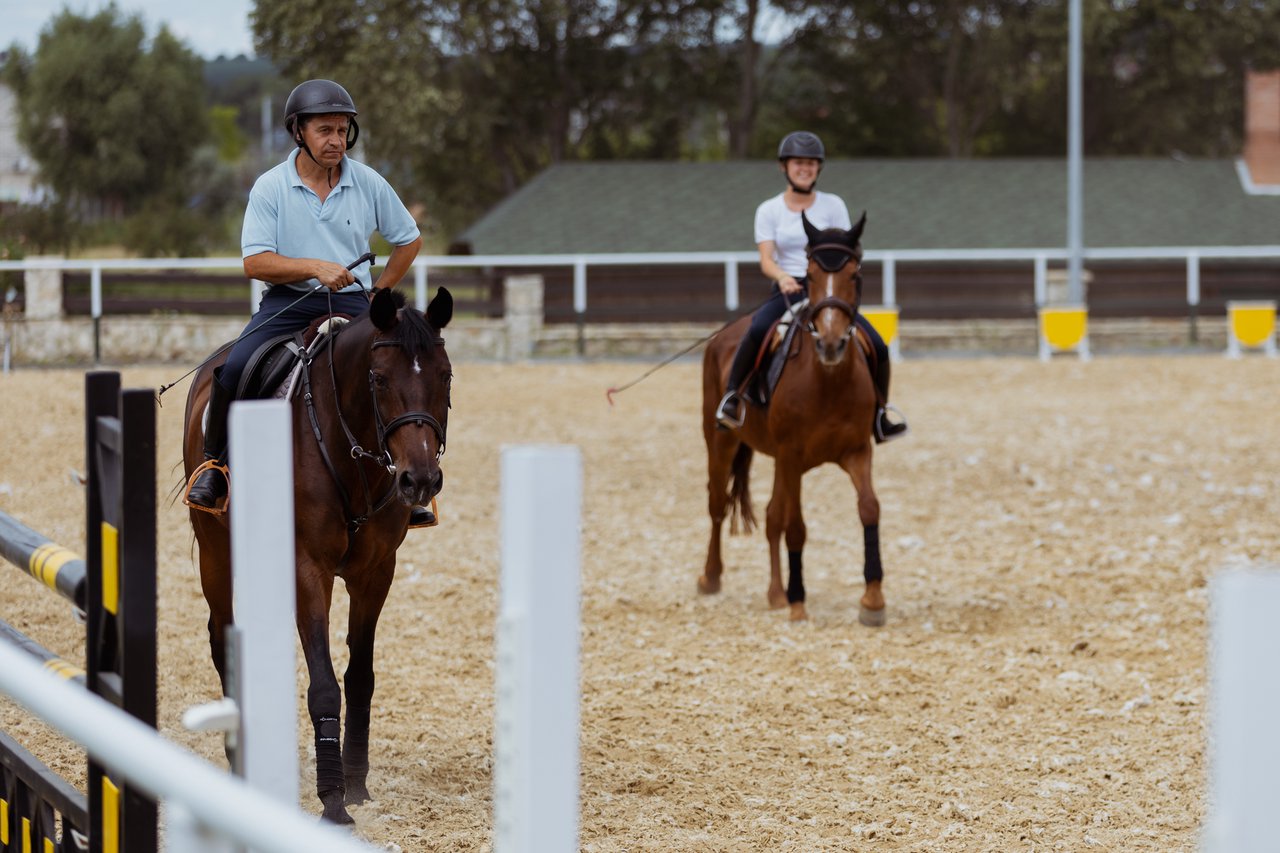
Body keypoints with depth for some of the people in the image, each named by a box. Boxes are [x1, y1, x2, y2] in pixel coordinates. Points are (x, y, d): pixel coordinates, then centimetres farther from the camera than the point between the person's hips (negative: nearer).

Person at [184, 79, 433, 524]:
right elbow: (255, 262, -8)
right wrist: (315, 267, -20)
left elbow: (409, 239, 17)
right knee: (232, 369, -25)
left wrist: (377, 293, 8)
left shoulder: (369, 184, 3)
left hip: (351, 303, 1)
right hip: (288, 301, -1)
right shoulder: (270, 187, -3)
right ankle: (214, 464, -2)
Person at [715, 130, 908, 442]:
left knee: (877, 345, -14)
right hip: (787, 290, -2)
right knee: (758, 329, -35)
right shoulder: (769, 210, 5)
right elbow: (766, 259, -5)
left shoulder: (833, 205, 7)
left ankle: (881, 410, 11)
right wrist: (781, 276, -28)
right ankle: (732, 396, -21)